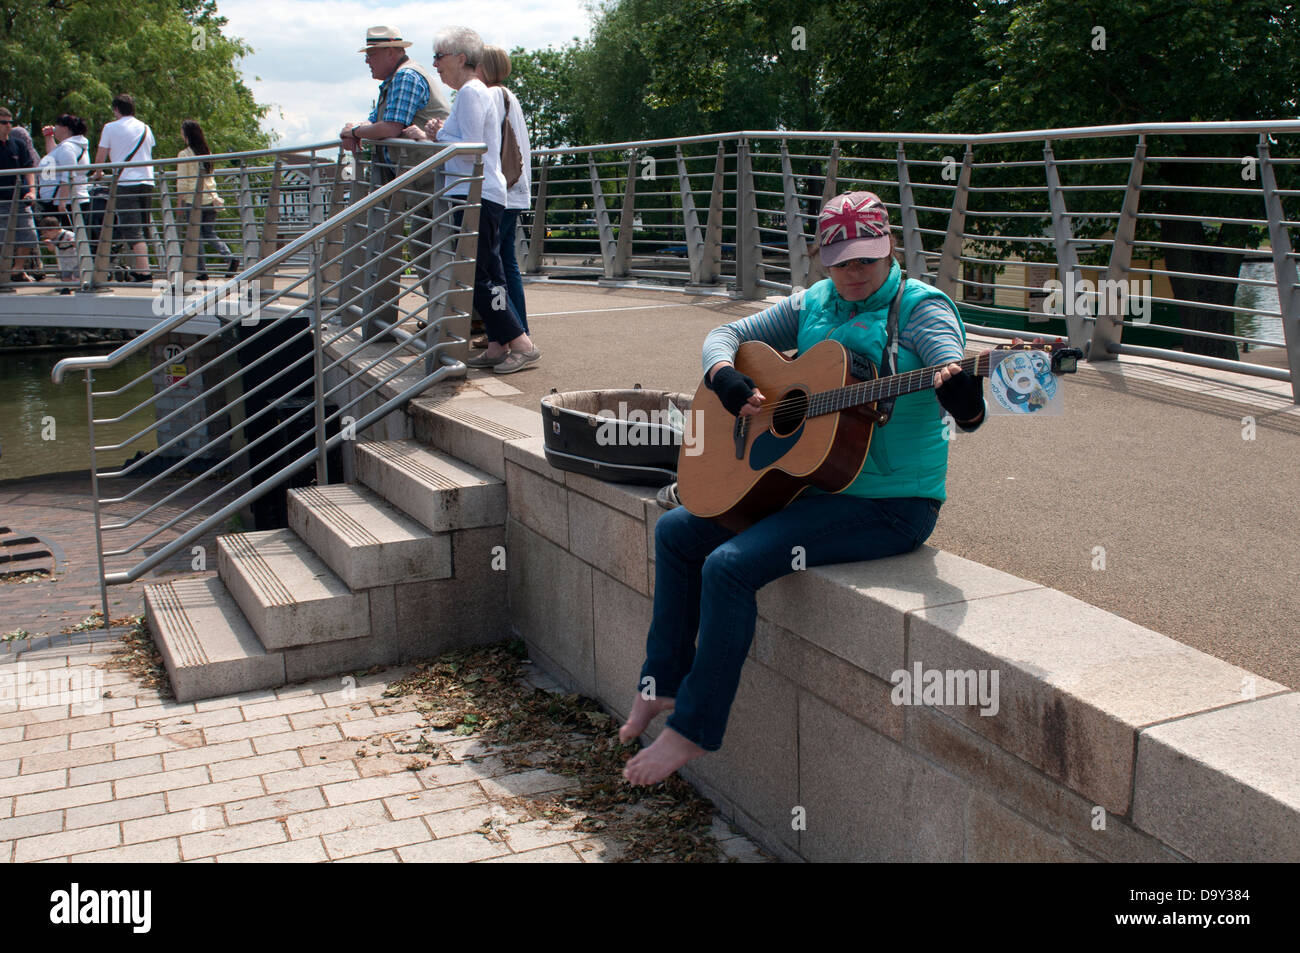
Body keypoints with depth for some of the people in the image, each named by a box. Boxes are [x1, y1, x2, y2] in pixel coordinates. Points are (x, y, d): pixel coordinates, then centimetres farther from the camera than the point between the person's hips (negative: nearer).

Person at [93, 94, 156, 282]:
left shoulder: (111, 128, 1)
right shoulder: (145, 128, 15)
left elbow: (99, 158, 4)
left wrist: (99, 173, 25)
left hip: (125, 183, -5)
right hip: (147, 182, 5)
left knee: (132, 231, -8)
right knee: (143, 229, 13)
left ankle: (144, 272, -17)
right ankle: (140, 270, 15)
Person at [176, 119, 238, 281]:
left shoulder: (184, 155, -8)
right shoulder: (207, 152, 10)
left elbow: (182, 182, -8)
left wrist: (179, 204, -3)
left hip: (193, 199, -5)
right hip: (209, 198, 5)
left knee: (196, 236, 2)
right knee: (210, 233, 12)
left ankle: (202, 271, 2)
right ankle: (230, 258, -9)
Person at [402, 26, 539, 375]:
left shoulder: (470, 92, -11)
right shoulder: (477, 92, 21)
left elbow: (470, 147, -18)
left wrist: (430, 136, -9)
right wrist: (438, 134, 8)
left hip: (476, 196, -10)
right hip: (480, 194, 10)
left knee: (477, 278, -9)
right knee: (489, 275, 9)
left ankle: (523, 346, -8)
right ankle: (498, 347, 10)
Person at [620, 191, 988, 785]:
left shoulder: (921, 306, -10)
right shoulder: (813, 304, 9)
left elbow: (967, 411, -22)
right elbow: (724, 336, 13)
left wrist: (962, 395, -46)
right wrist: (727, 380, -9)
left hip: (890, 503, -8)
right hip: (805, 479, 8)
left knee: (730, 565, -23)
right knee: (676, 531, 10)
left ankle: (693, 730, -7)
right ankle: (663, 684, 22)